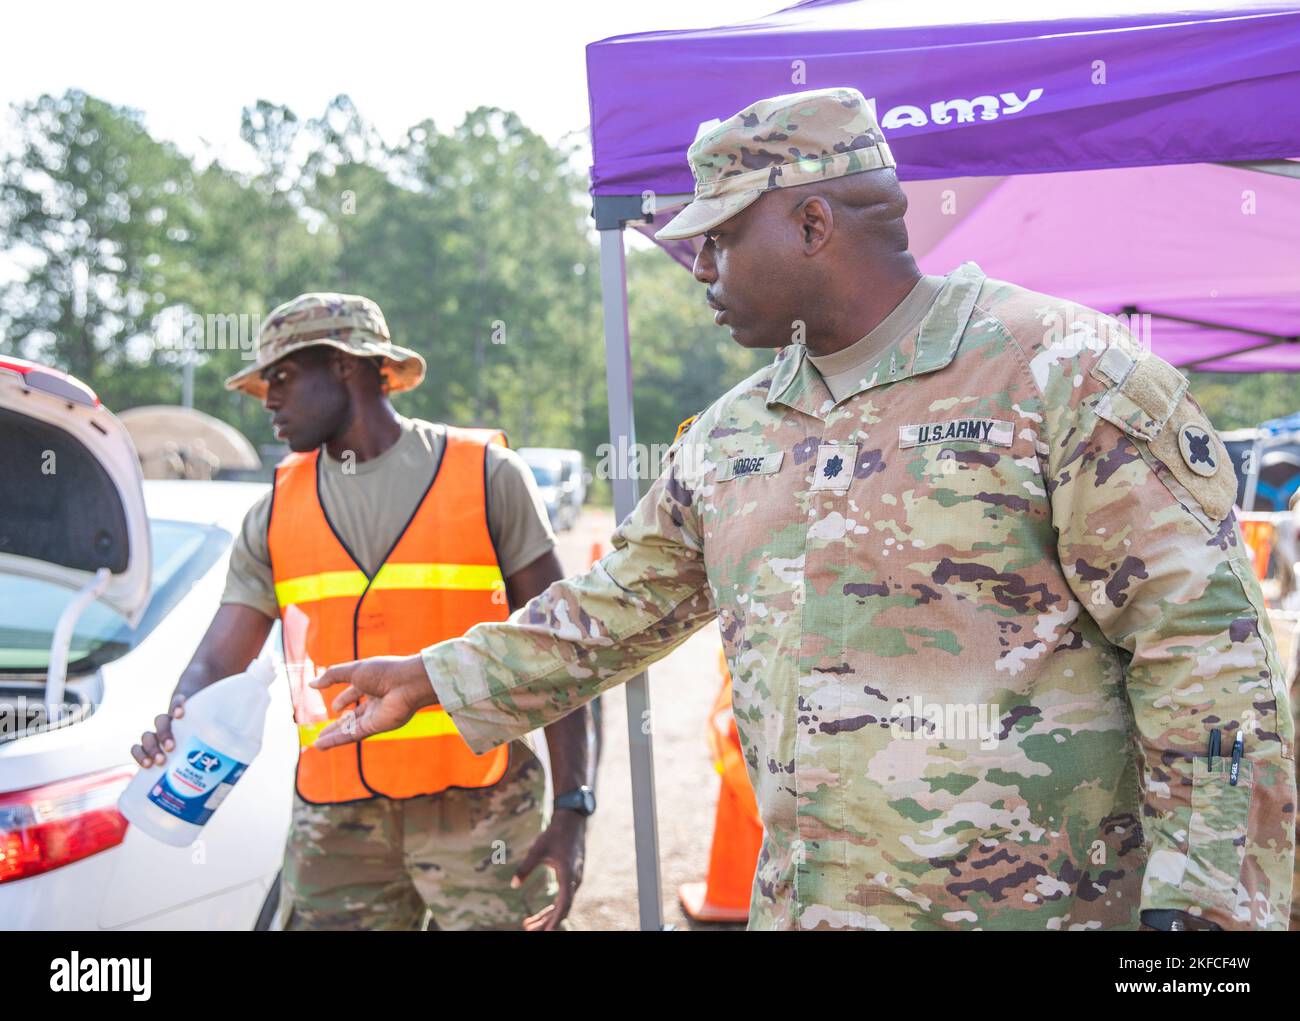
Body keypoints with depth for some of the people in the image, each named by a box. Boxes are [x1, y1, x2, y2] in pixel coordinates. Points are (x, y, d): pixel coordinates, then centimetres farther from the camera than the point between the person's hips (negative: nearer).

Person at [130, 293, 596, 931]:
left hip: (478, 812, -3)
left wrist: (572, 808, -8)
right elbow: (216, 662, 5)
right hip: (334, 825, 3)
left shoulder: (485, 476, 0)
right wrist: (177, 724, -19)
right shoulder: (275, 515, 10)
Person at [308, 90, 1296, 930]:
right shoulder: (731, 434, 11)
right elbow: (617, 607, 22)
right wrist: (431, 678, 22)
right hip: (797, 899, 6)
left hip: (1031, 902, -6)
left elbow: (1207, 653, -14)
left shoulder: (1068, 375, -11)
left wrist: (1201, 903, -18)